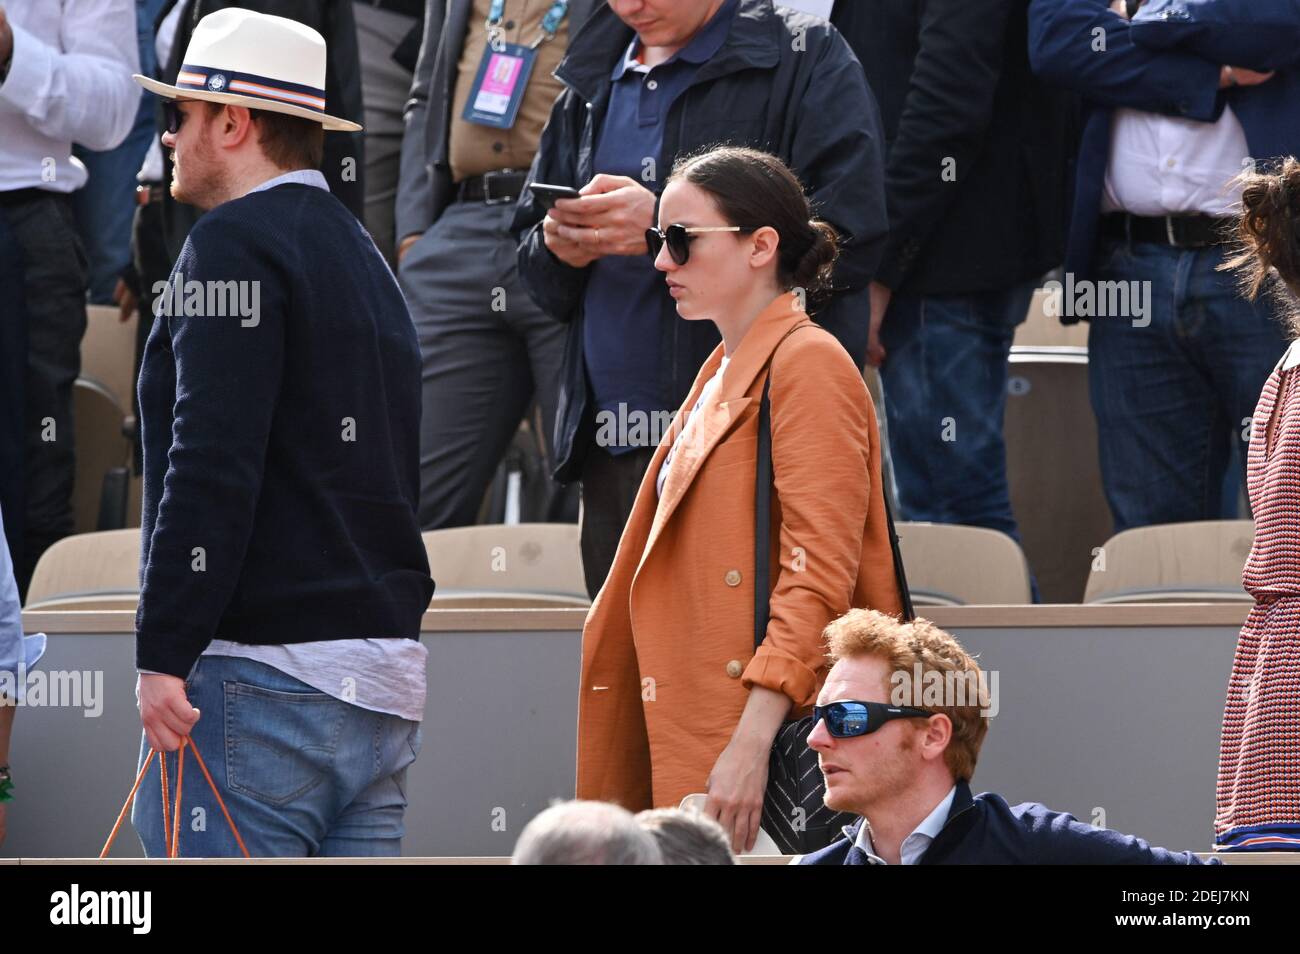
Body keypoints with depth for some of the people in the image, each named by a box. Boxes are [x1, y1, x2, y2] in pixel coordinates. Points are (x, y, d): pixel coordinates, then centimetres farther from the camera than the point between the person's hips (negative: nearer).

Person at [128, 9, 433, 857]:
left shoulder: (236, 244, -8)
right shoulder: (362, 255, 21)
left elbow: (212, 465, -17)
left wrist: (163, 656, -17)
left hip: (262, 665, -9)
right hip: (386, 679, 9)